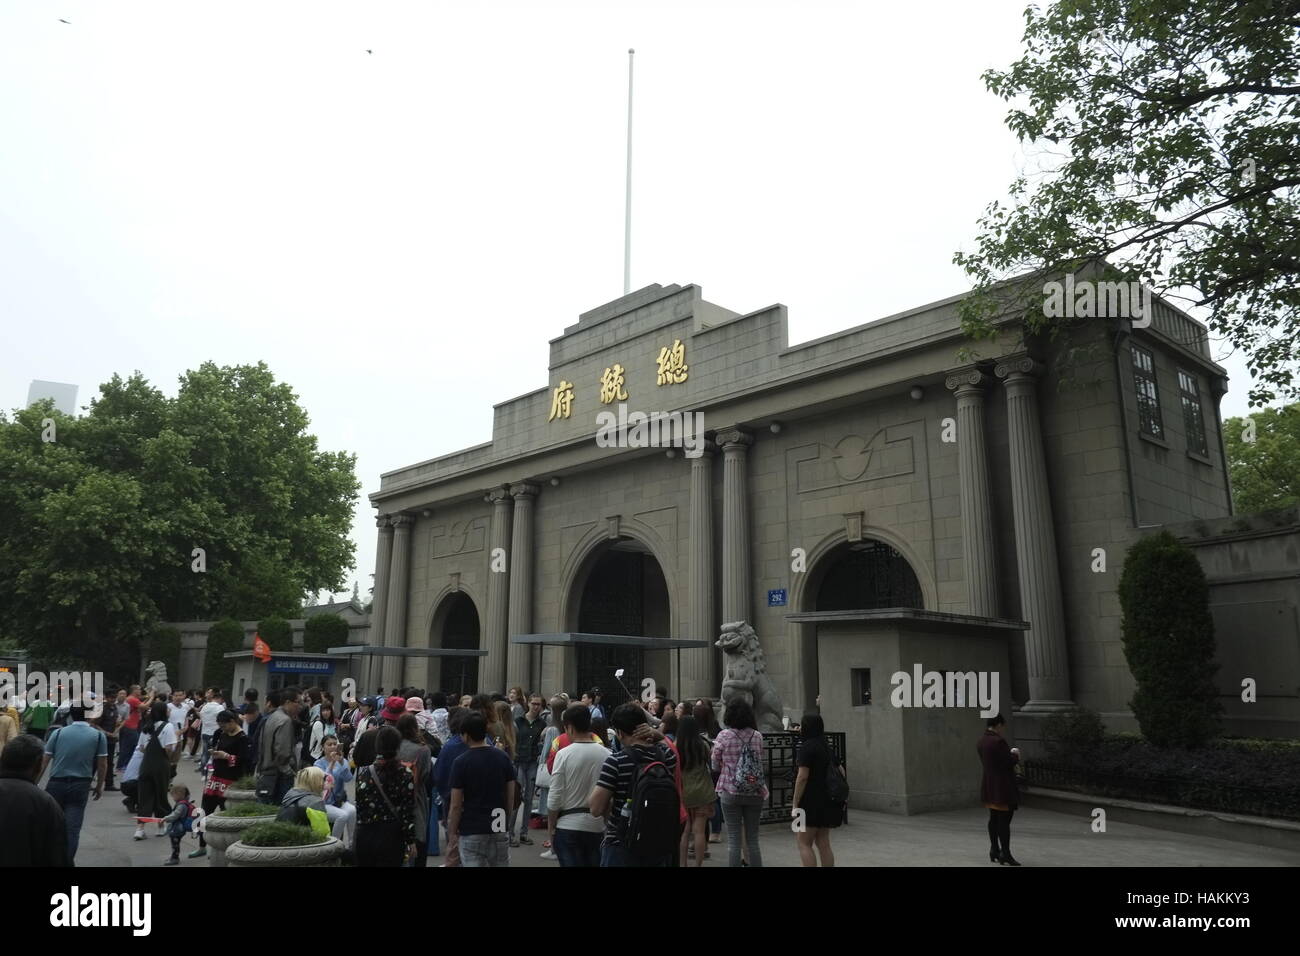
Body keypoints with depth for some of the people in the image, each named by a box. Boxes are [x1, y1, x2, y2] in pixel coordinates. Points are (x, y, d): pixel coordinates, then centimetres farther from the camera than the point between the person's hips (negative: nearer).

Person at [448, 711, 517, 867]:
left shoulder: (461, 762, -11)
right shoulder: (504, 758, 0)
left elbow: (456, 805, -9)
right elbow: (511, 798, 4)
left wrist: (452, 833, 2)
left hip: (471, 832, -3)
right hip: (499, 830, 4)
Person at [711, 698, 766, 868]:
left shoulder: (724, 736, -8)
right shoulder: (757, 736, 0)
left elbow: (715, 766, -2)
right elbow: (761, 762, 10)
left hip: (730, 792, -2)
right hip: (755, 793, 3)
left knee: (733, 839, 4)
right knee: (753, 840, 11)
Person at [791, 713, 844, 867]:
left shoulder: (807, 746, -12)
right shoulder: (826, 746, 14)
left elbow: (802, 777, -18)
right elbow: (841, 771, 19)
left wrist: (795, 804, -14)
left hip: (812, 802, -8)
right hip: (827, 801, 8)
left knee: (804, 843, -2)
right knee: (823, 843, 11)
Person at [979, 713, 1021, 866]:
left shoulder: (981, 742, 9)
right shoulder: (998, 741, -21)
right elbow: (1009, 762, -19)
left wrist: (1010, 753, 14)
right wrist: (1015, 755, 2)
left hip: (988, 787, 9)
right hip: (1002, 787, -9)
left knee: (994, 818, 16)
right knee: (1004, 819, -3)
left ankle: (994, 850, 23)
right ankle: (1005, 854, 0)